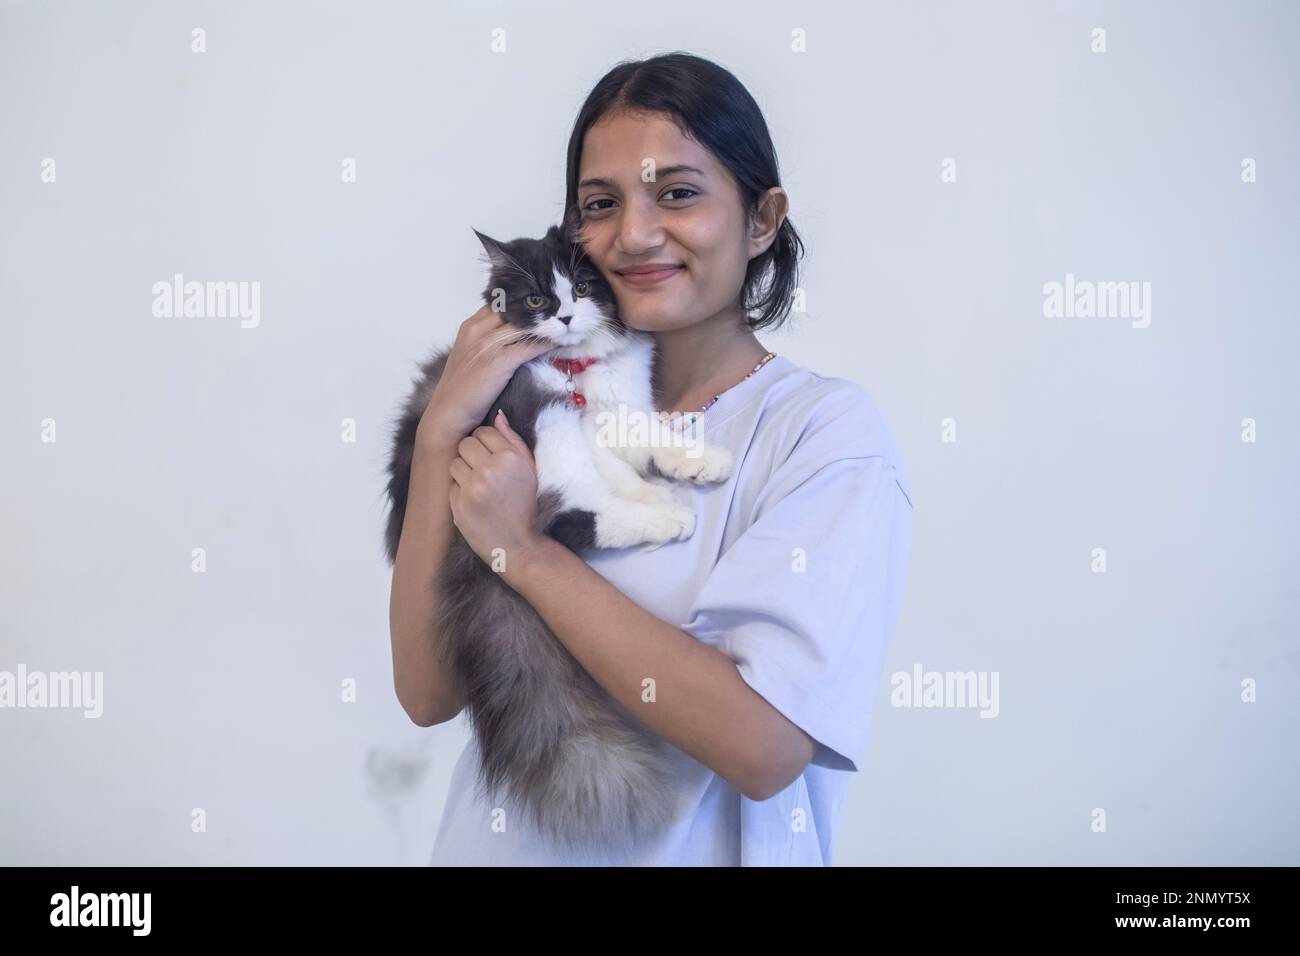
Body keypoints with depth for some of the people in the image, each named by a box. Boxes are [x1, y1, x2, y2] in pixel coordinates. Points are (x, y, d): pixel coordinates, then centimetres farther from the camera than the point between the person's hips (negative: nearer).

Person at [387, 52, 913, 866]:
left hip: (698, 847, -4)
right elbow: (428, 694, -7)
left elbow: (764, 745, -25)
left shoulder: (829, 426, -14)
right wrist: (441, 432, -14)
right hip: (502, 839, 4)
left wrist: (528, 552, -20)